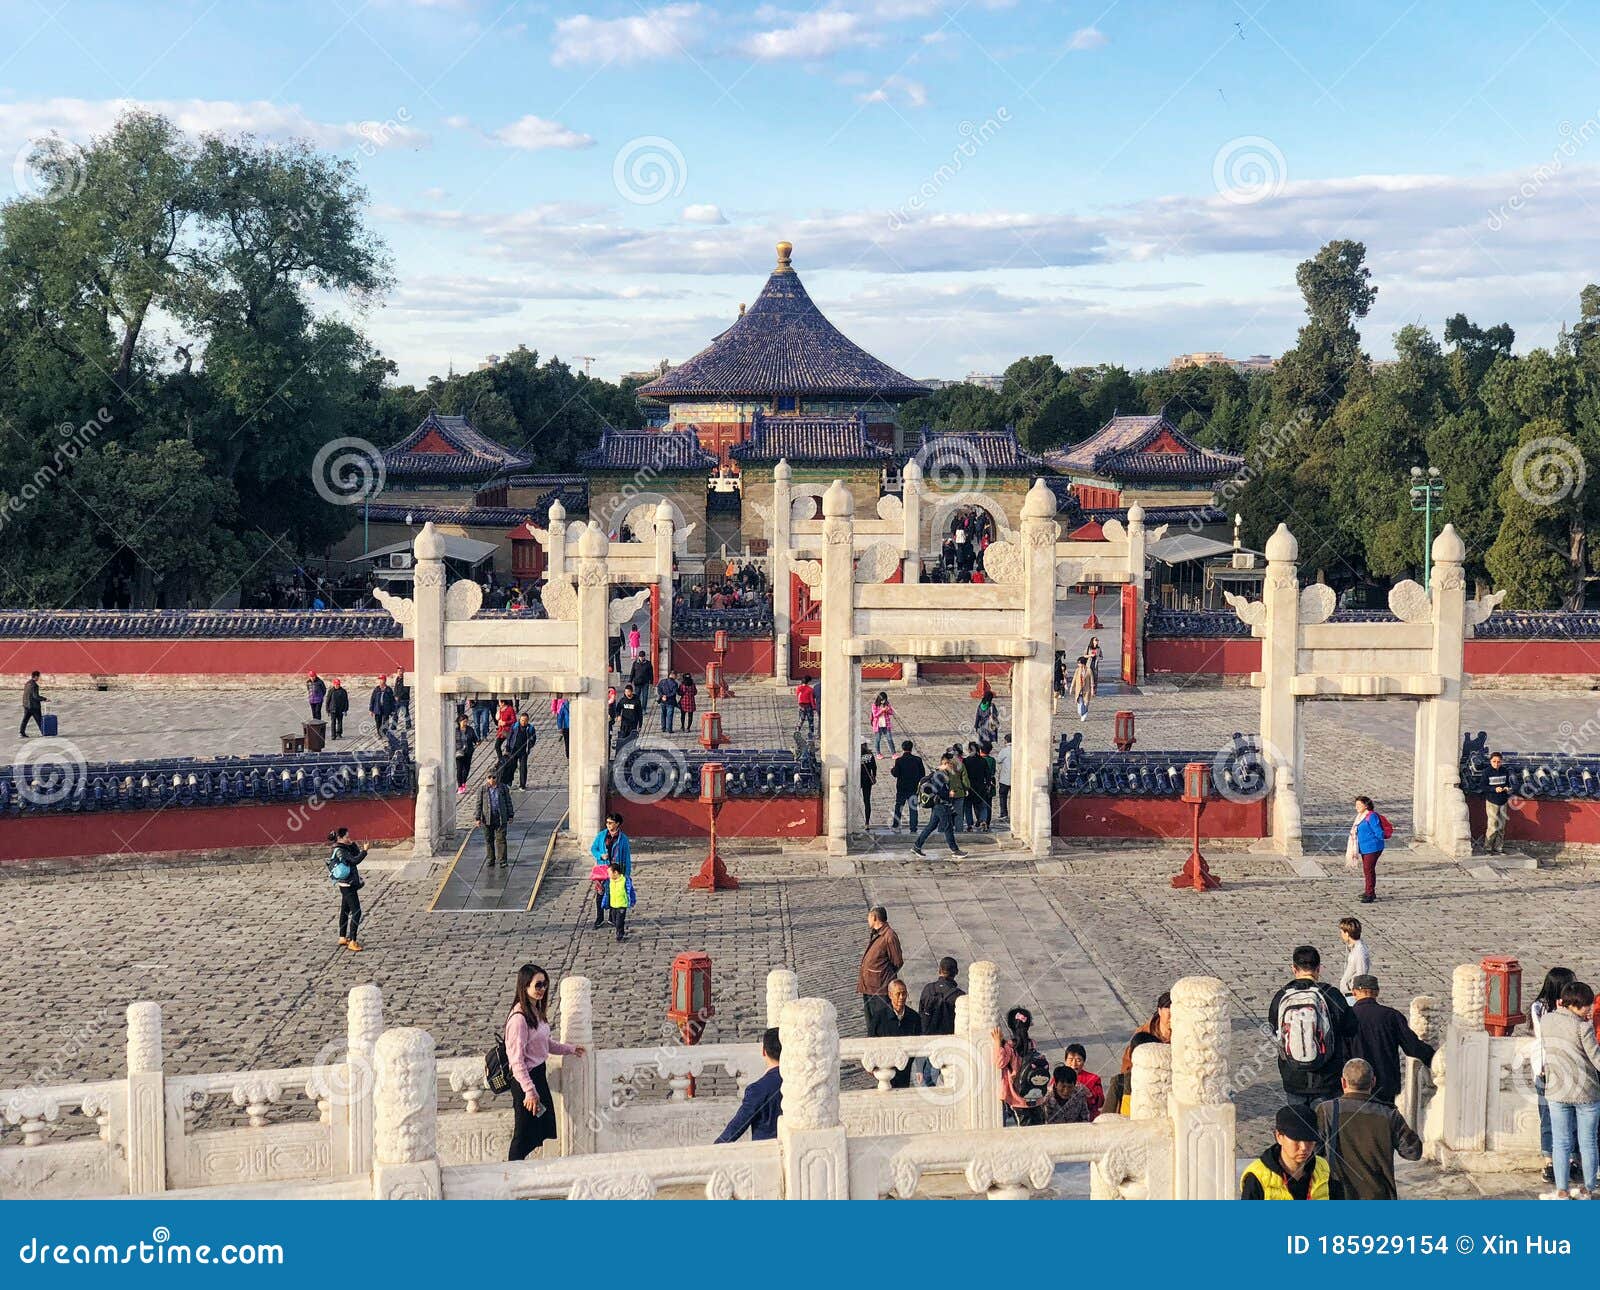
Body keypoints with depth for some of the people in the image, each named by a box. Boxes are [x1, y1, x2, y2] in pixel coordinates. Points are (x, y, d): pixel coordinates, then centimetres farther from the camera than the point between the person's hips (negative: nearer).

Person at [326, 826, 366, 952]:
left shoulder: (342, 848, 9)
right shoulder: (339, 851, -19)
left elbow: (355, 854, 16)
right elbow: (355, 860, -28)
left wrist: (354, 844, 2)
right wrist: (364, 851, -21)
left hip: (346, 885, 10)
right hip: (348, 885, -10)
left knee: (345, 911, 19)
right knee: (356, 912, -12)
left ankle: (342, 938, 30)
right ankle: (352, 942, -14)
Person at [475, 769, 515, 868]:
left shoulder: (503, 788, 4)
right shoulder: (482, 790, 3)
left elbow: (508, 802, 9)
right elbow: (479, 804, 4)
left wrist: (510, 815, 8)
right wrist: (478, 818, -1)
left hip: (501, 818, -1)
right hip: (487, 818, 1)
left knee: (501, 839, -4)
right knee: (489, 840, 8)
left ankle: (502, 860, -1)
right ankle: (491, 860, 18)